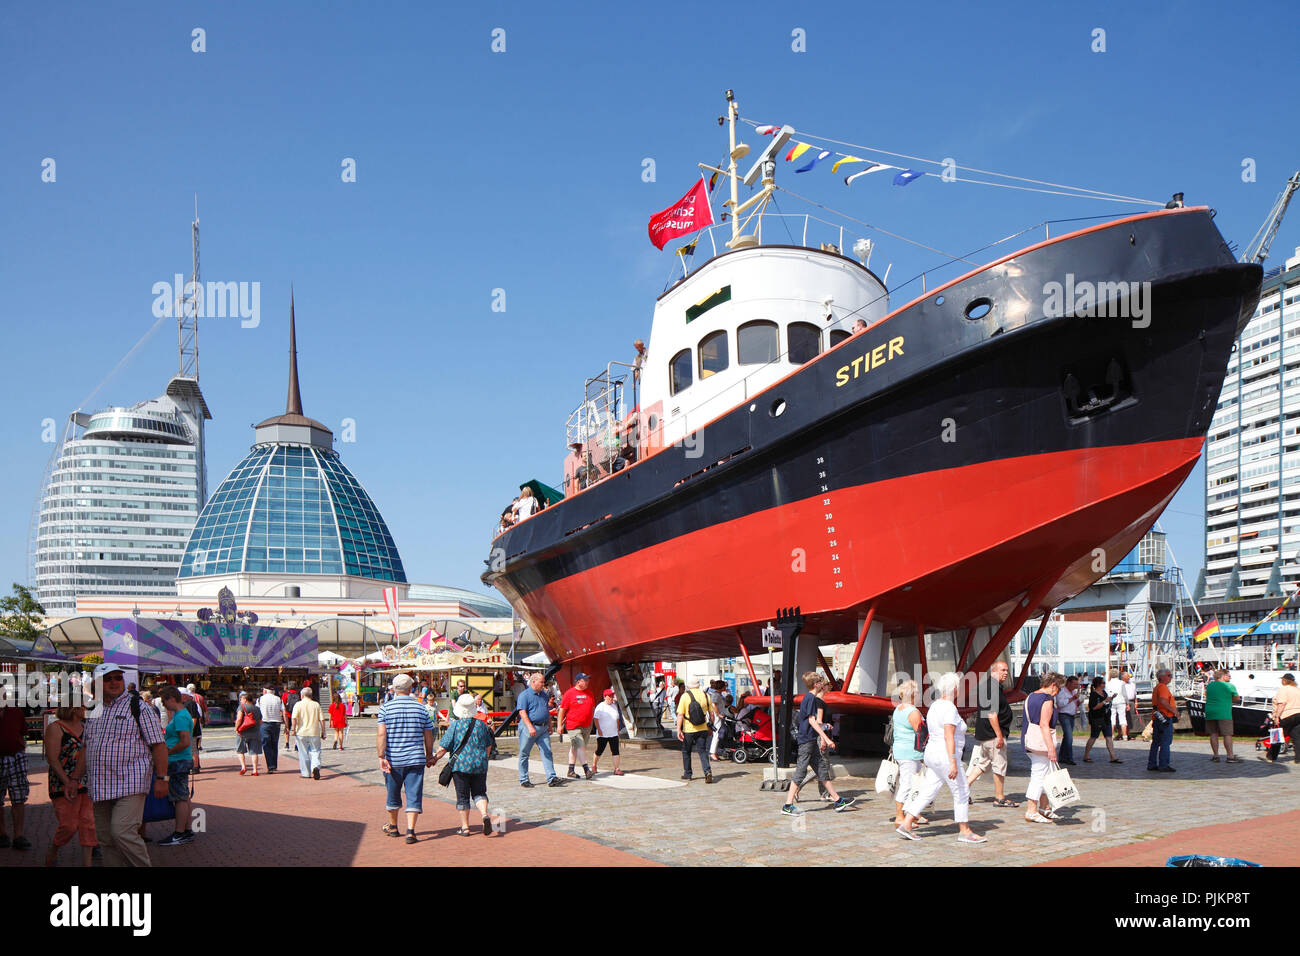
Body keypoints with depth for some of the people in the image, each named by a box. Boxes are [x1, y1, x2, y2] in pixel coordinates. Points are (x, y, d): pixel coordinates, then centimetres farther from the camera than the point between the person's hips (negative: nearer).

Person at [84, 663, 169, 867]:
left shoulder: (139, 707, -3)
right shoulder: (93, 712, 14)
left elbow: (159, 745, -6)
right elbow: (86, 746, 23)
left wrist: (161, 778, -12)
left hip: (130, 784, -6)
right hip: (100, 787, 6)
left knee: (122, 832, -17)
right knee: (106, 840, 8)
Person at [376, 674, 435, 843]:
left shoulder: (386, 708, -3)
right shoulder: (421, 708, 1)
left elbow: (381, 734, -12)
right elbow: (428, 736, 6)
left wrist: (381, 756, -12)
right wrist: (429, 756, 18)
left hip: (393, 760, 1)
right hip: (416, 759, -1)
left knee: (393, 794, 17)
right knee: (414, 795, 1)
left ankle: (393, 827, 34)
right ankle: (410, 830, -9)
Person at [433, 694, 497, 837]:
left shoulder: (455, 725, -7)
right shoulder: (481, 725, 3)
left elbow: (443, 748, -7)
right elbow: (488, 746, 14)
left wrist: (435, 759, 10)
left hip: (460, 765, -2)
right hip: (480, 765, 2)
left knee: (463, 796, 9)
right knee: (479, 792, 12)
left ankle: (465, 827, 13)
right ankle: (485, 814, -14)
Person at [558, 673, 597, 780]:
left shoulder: (590, 694, 12)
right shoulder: (569, 693, -7)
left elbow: (592, 708, 22)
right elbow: (562, 710, -5)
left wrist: (590, 722, 18)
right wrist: (560, 725, -7)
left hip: (586, 727, 6)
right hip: (573, 726, -6)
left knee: (574, 747, 14)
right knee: (580, 747, -13)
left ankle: (571, 770, 19)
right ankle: (586, 769, -15)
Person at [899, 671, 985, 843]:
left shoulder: (934, 706, 13)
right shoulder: (949, 708, -16)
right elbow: (949, 737, -22)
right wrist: (953, 763, -24)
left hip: (932, 754, 9)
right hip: (945, 756, -9)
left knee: (927, 792, 9)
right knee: (961, 792, 3)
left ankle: (906, 824, 4)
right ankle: (965, 832, 12)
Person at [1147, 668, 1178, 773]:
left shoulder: (1157, 687, 21)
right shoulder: (1163, 687, -12)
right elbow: (1163, 701, -27)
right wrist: (1173, 710, -19)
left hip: (1156, 718, 10)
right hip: (1165, 718, -10)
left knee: (1156, 742, 12)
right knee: (1165, 743, -6)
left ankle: (1151, 765, 16)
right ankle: (1163, 766, -4)